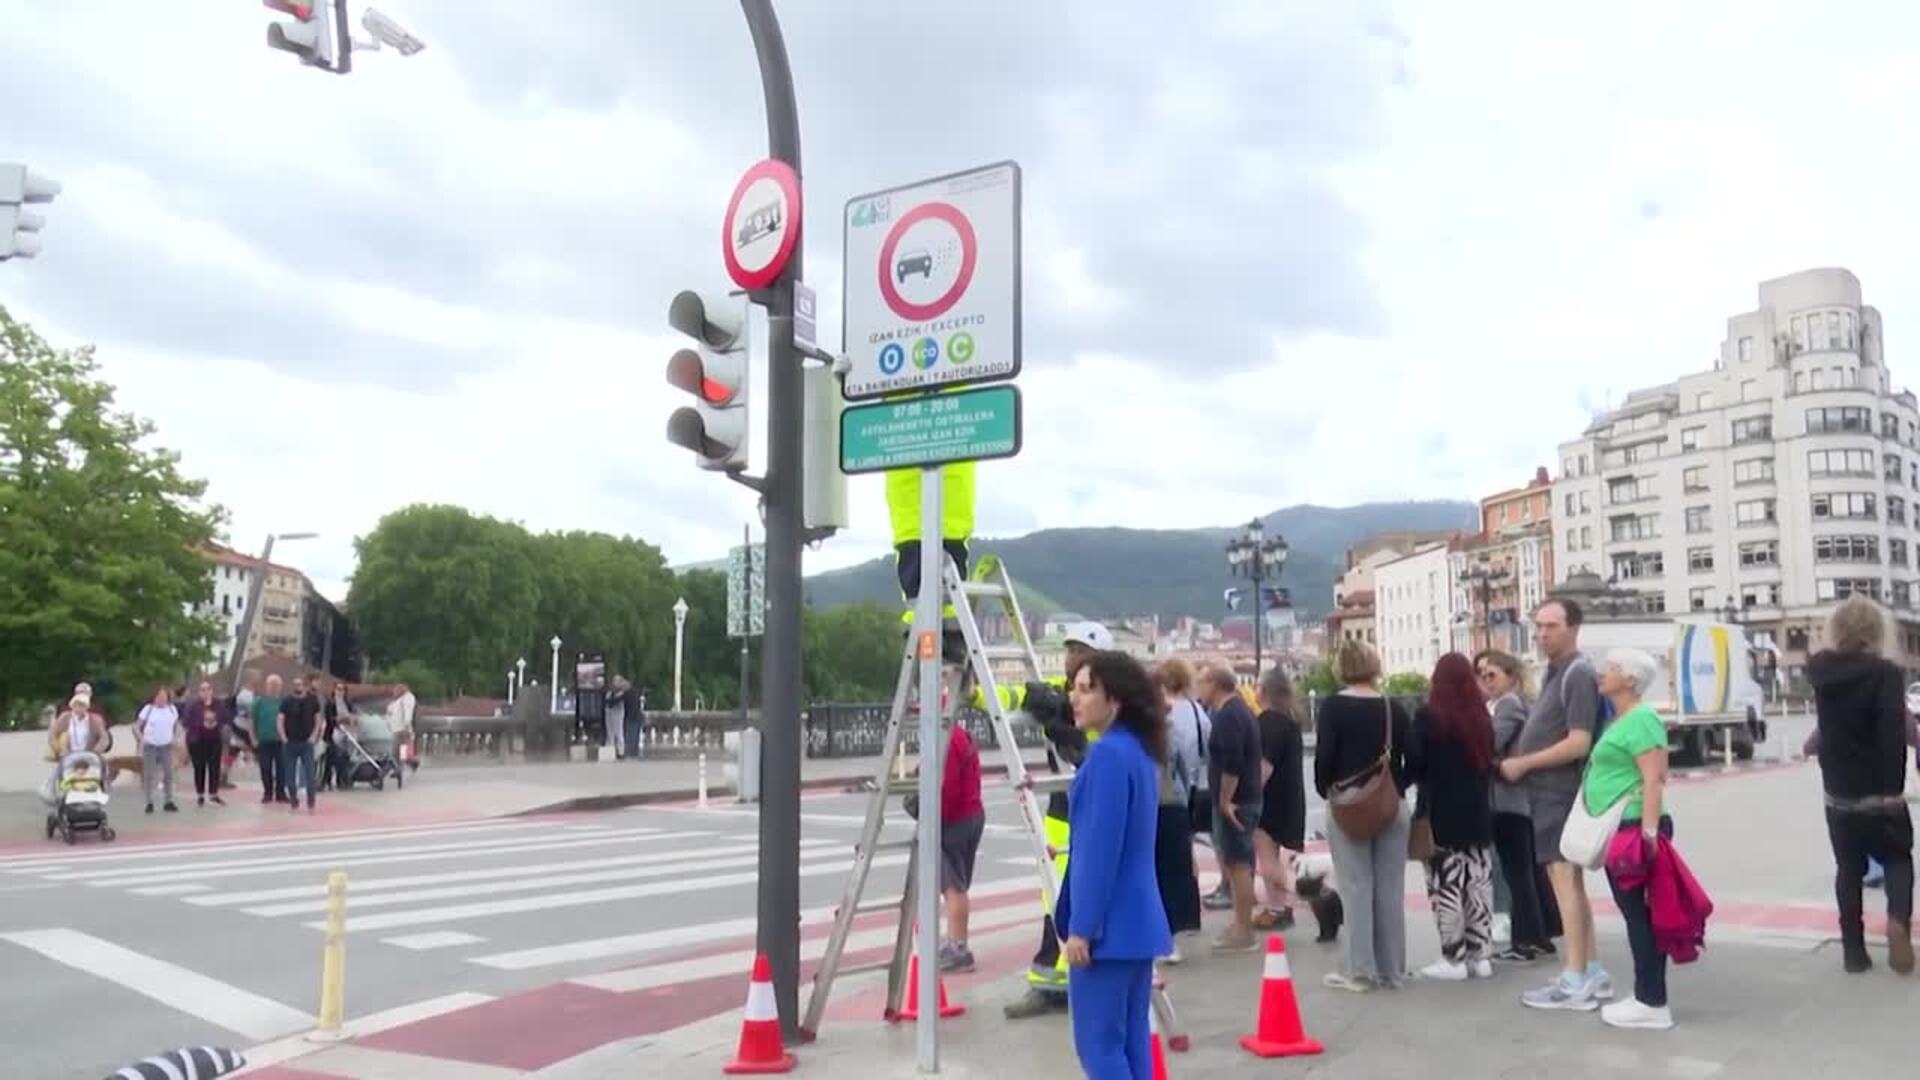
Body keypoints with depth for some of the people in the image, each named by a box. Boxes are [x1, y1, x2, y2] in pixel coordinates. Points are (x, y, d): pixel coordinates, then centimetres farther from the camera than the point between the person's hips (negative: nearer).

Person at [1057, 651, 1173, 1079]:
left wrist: (1082, 927, -17)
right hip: (1137, 920, 10)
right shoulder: (1139, 751, 12)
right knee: (1131, 1041, 13)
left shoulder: (1107, 755, -18)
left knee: (1099, 1045, -1)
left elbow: (1099, 849, -21)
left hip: (1108, 925, -9)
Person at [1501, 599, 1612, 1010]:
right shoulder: (1554, 673, 15)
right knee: (1570, 883, 15)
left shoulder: (1579, 675, -15)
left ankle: (1575, 982, -4)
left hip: (1561, 793, -10)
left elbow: (1578, 744, -21)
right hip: (1547, 793, 10)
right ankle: (1592, 973, 23)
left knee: (1565, 881, -7)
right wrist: (1519, 760, 9)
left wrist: (1523, 763, -14)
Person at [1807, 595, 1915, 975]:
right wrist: (1893, 787, -17)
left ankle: (1853, 950, 12)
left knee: (1848, 868, 12)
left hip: (1838, 791, 4)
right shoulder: (1884, 673, -15)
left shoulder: (1822, 670, 0)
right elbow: (1893, 735, -20)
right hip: (1879, 791, -4)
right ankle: (1898, 919, -12)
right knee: (1897, 859, 14)